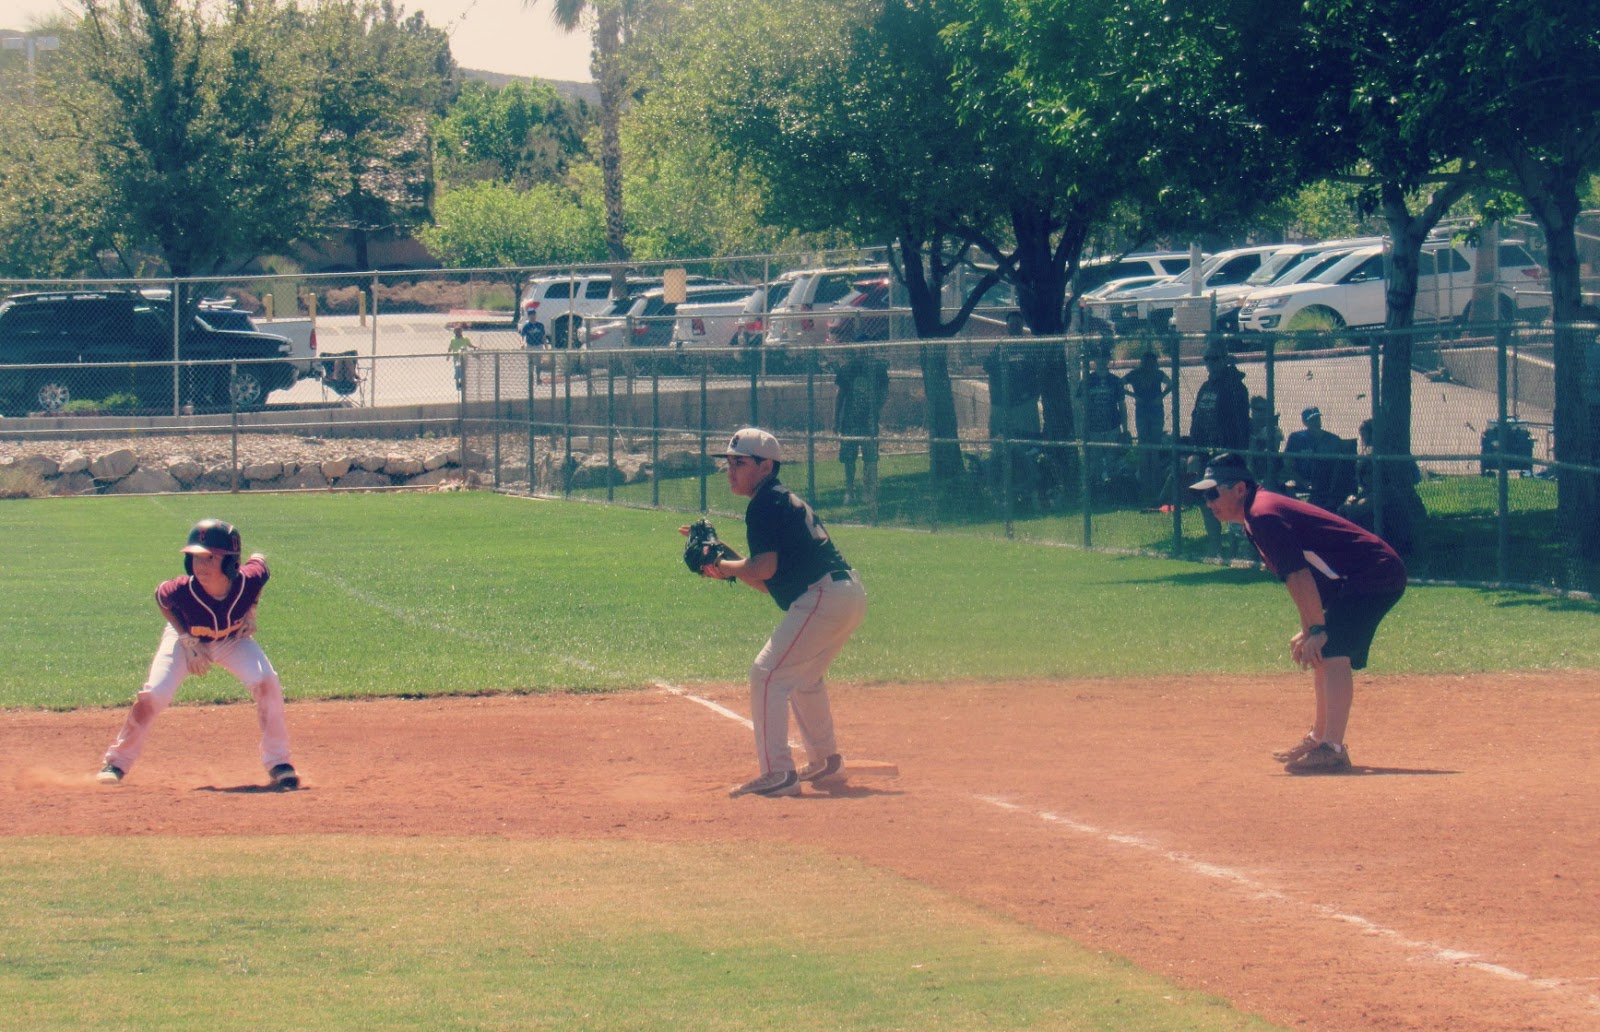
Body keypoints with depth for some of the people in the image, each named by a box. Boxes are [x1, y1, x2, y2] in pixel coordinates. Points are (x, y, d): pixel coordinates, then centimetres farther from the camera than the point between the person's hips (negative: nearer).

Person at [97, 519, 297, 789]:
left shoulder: (250, 581, -34)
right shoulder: (181, 592, -37)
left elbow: (258, 561, -9)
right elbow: (162, 595, -11)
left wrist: (249, 611, -10)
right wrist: (186, 638, -16)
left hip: (233, 639, 1)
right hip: (187, 638, -1)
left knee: (266, 681, -22)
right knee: (154, 695, -17)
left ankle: (278, 763, -6)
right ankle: (117, 762, 3)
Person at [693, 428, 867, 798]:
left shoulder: (765, 504, -7)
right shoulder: (787, 501, 24)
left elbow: (765, 567, -17)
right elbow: (769, 582, 24)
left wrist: (725, 568, -1)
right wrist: (726, 562, 15)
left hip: (822, 597, -11)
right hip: (849, 595, 11)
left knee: (767, 674, -11)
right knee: (802, 676, 29)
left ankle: (778, 773, -16)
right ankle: (825, 761, 40)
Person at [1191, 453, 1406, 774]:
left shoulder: (1264, 516, -16)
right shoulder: (1258, 517, 15)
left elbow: (1299, 575, -23)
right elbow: (1298, 577, 21)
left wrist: (1316, 630, -25)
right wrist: (1309, 631, 18)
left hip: (1375, 575, -11)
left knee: (1331, 653, -22)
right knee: (1320, 654, 23)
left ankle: (1332, 749, -31)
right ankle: (1319, 738, 36)